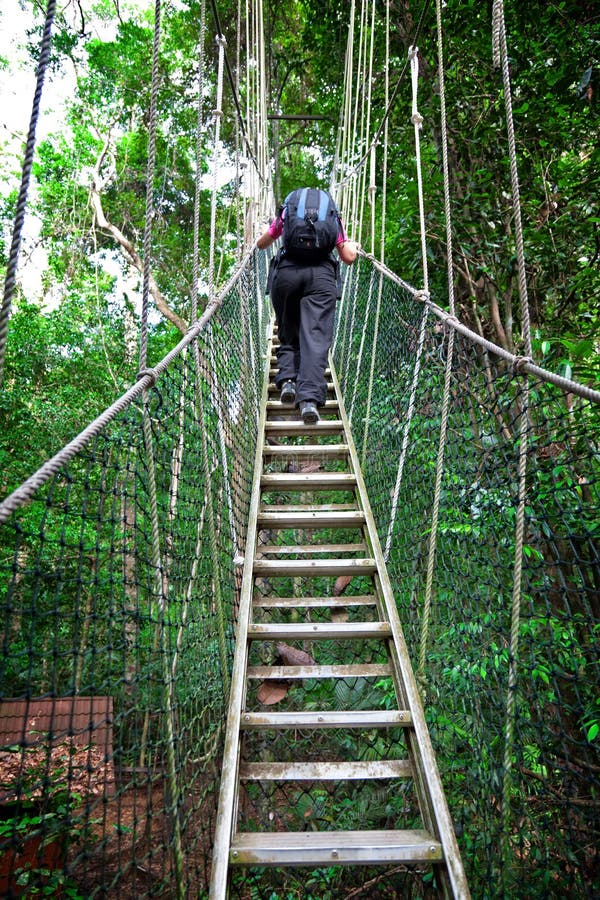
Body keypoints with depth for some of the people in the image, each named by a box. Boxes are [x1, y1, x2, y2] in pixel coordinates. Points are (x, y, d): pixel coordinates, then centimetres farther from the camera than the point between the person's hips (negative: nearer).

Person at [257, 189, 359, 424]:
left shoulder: (285, 212, 27)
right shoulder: (333, 217, 26)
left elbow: (261, 244, 37)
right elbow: (348, 258, 21)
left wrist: (272, 234, 60)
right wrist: (353, 246, 45)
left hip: (286, 270, 1)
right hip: (322, 273, -1)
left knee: (288, 335, 15)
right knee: (316, 338, -10)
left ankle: (287, 380, -6)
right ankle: (309, 398, -25)